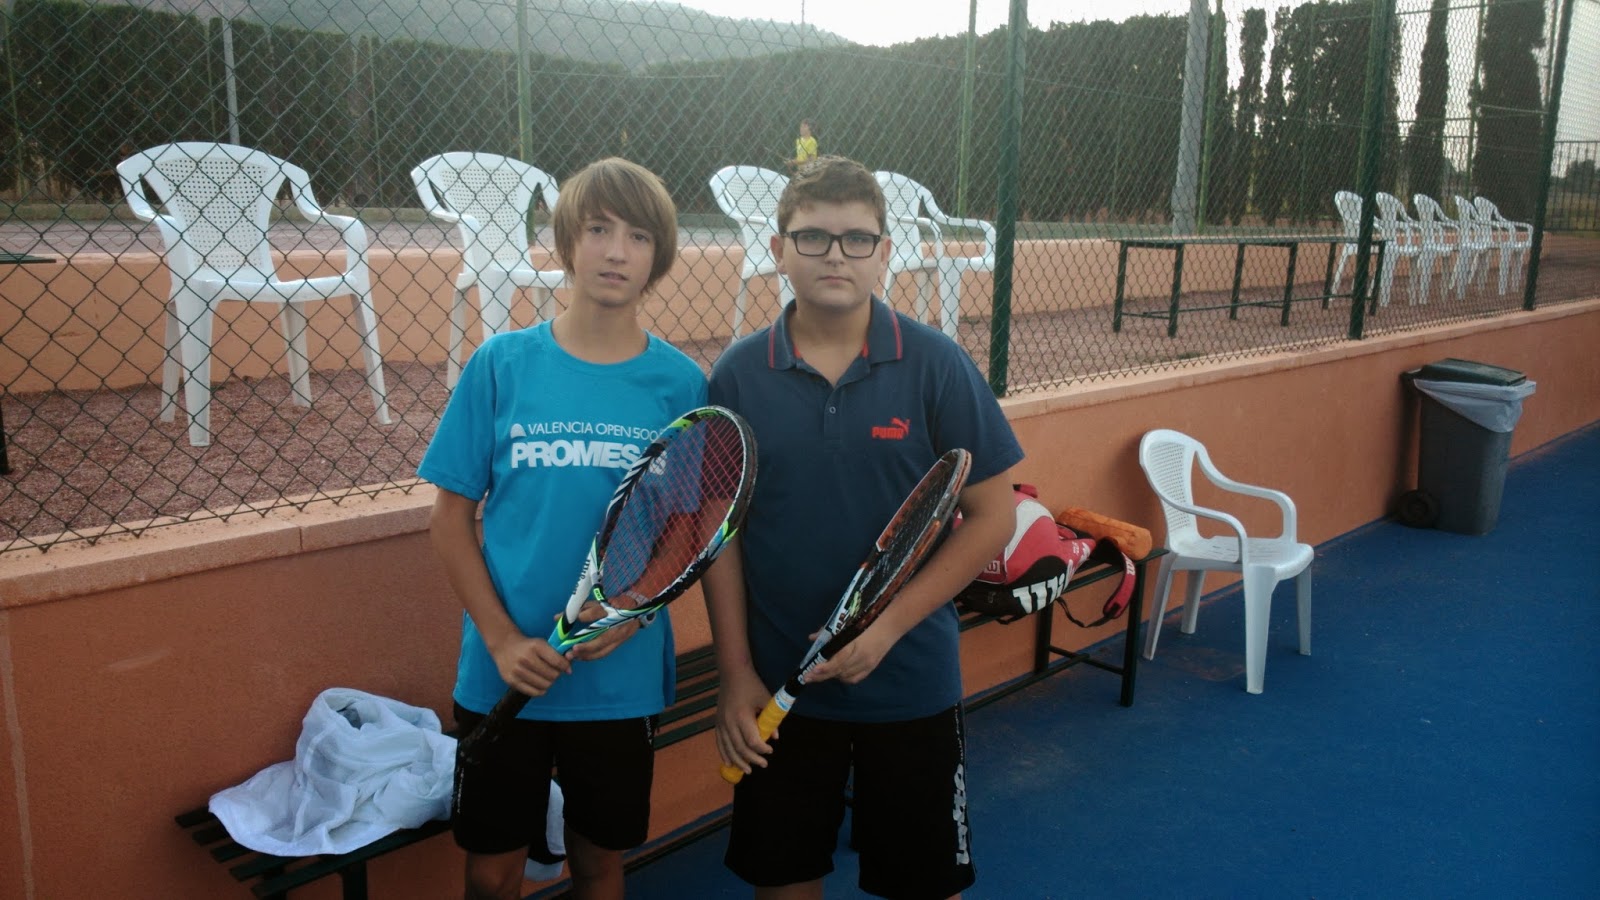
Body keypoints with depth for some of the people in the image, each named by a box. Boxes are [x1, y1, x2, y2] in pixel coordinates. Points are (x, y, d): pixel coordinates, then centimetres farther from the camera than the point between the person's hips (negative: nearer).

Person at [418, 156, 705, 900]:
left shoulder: (679, 383, -5)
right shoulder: (502, 363, -6)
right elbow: (452, 517, -1)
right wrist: (500, 638, -11)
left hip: (623, 677, 1)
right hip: (503, 674, 0)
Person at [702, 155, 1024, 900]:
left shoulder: (937, 366, -9)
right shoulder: (737, 375, -4)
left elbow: (992, 516, -7)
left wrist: (889, 626, -15)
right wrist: (735, 672, -3)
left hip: (912, 683, -1)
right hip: (777, 683, 1)